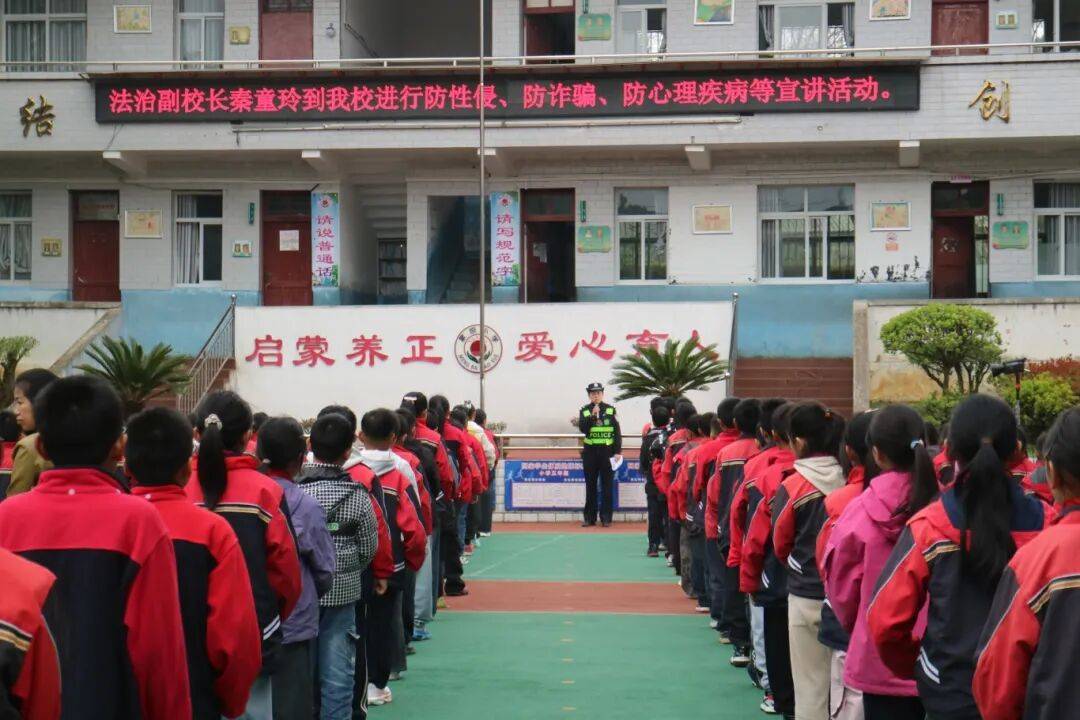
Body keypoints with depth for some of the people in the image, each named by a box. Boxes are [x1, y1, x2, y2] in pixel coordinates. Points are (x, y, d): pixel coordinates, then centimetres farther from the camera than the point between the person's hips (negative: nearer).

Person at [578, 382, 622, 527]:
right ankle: (589, 517, 10)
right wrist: (593, 415, -20)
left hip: (607, 452, -1)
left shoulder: (611, 410, 3)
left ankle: (606, 518, 6)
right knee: (591, 486, 5)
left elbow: (617, 432, 2)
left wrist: (618, 451, -4)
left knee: (607, 486, 1)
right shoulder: (584, 411, 5)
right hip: (590, 452, 1)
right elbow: (583, 428, -10)